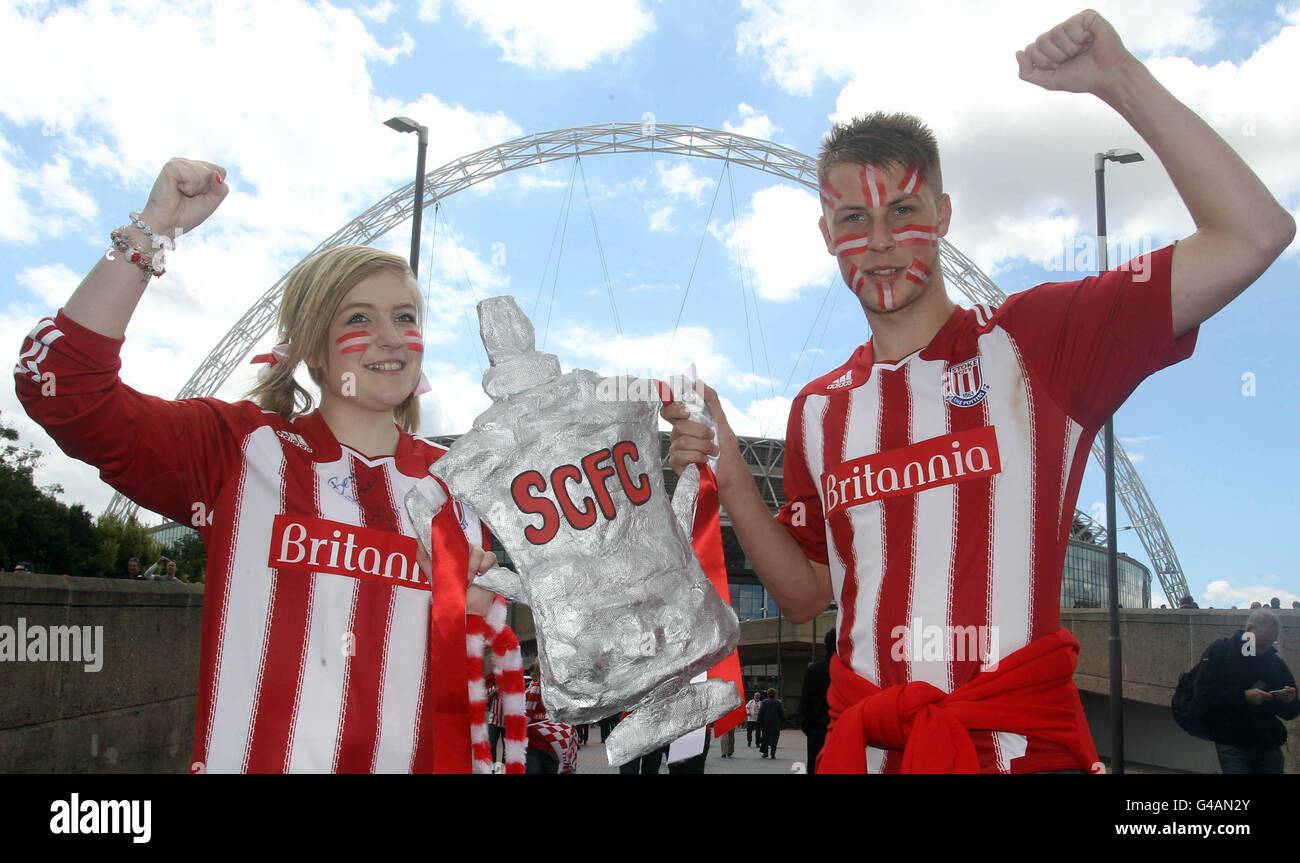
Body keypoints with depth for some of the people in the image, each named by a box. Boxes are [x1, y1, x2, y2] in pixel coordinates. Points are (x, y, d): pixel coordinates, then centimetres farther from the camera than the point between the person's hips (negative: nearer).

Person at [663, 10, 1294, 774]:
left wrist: (1119, 78, -13)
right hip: (866, 749, 4)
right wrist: (731, 479, -3)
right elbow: (806, 595, 11)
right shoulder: (818, 411, 7)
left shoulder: (1034, 343, -5)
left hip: (1024, 747, -3)